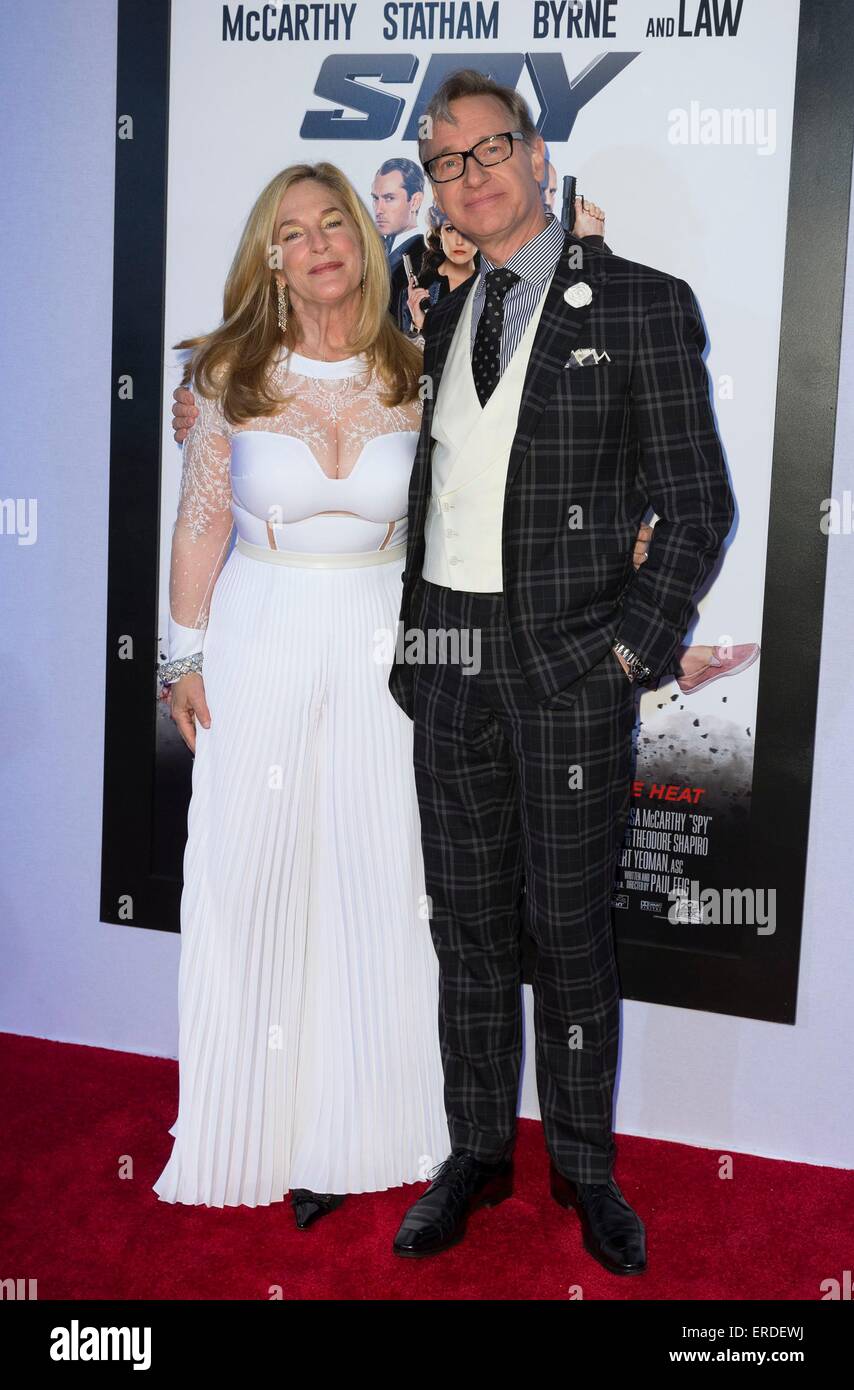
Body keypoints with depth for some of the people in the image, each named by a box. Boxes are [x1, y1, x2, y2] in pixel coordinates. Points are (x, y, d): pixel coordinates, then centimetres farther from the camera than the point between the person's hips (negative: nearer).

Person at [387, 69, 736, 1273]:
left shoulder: (642, 305, -3)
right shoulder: (442, 319, 14)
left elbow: (698, 504, -5)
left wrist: (636, 644, -11)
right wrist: (412, 640, 9)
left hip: (569, 663, -5)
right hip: (448, 656, 5)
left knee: (571, 925, 4)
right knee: (467, 920, 11)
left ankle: (586, 1167, 22)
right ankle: (477, 1154, 26)